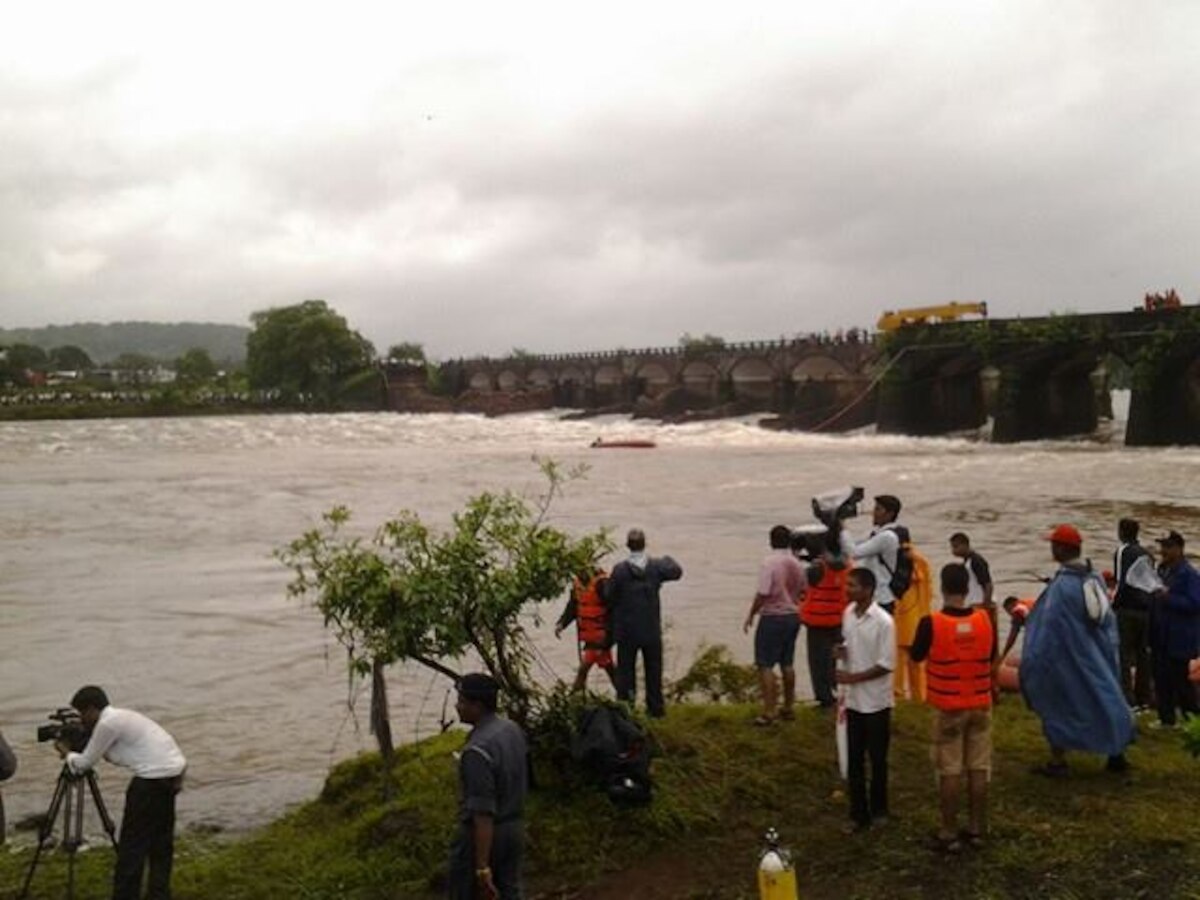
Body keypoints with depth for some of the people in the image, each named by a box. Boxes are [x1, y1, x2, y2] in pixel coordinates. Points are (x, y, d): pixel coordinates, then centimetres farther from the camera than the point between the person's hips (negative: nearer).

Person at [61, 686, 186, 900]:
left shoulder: (107, 724, -8)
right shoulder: (121, 717, 19)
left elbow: (84, 764, 1)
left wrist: (66, 752, 17)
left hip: (153, 778, -9)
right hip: (173, 772, 9)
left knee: (132, 844, 2)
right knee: (160, 842, 16)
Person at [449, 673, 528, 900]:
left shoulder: (477, 751, -27)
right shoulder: (514, 730, -1)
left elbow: (483, 814, -28)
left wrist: (483, 868, -24)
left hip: (480, 834, -7)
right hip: (514, 828, 7)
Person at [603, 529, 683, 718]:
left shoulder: (619, 569, -14)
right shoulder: (656, 566, -9)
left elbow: (608, 596, -7)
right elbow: (676, 572, 8)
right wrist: (667, 560, 25)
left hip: (626, 630, -2)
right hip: (651, 630, 2)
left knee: (625, 671, 7)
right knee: (653, 671, 14)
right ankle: (656, 707, 20)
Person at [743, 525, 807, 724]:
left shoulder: (769, 563, -17)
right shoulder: (796, 564, 4)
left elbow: (762, 594, -20)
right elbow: (803, 590, 10)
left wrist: (750, 616, -10)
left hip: (772, 618, -7)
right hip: (793, 616, 7)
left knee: (765, 665, -2)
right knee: (787, 663, 17)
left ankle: (768, 712, -5)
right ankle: (789, 707, 24)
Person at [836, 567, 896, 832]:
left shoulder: (883, 622, -19)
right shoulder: (848, 613, 2)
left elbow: (886, 665, -17)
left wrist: (853, 677, -18)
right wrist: (841, 651, -7)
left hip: (875, 701, -6)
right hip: (853, 699, 6)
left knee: (877, 759, 10)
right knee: (854, 759, 9)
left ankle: (878, 809, 27)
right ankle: (858, 813, 19)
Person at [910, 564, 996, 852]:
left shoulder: (931, 623, -19)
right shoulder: (985, 619, -8)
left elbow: (916, 655, -2)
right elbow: (992, 656, 7)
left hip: (948, 707, -3)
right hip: (980, 705, 3)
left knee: (949, 771, 6)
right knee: (979, 768, 13)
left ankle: (949, 834, 12)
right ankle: (977, 829, 22)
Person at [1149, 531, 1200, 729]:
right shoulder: (1162, 570, 11)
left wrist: (1168, 598, -24)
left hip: (1180, 640, -8)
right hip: (1162, 638, 8)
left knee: (1182, 681, 0)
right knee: (1162, 679, 11)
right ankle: (1166, 718, 21)